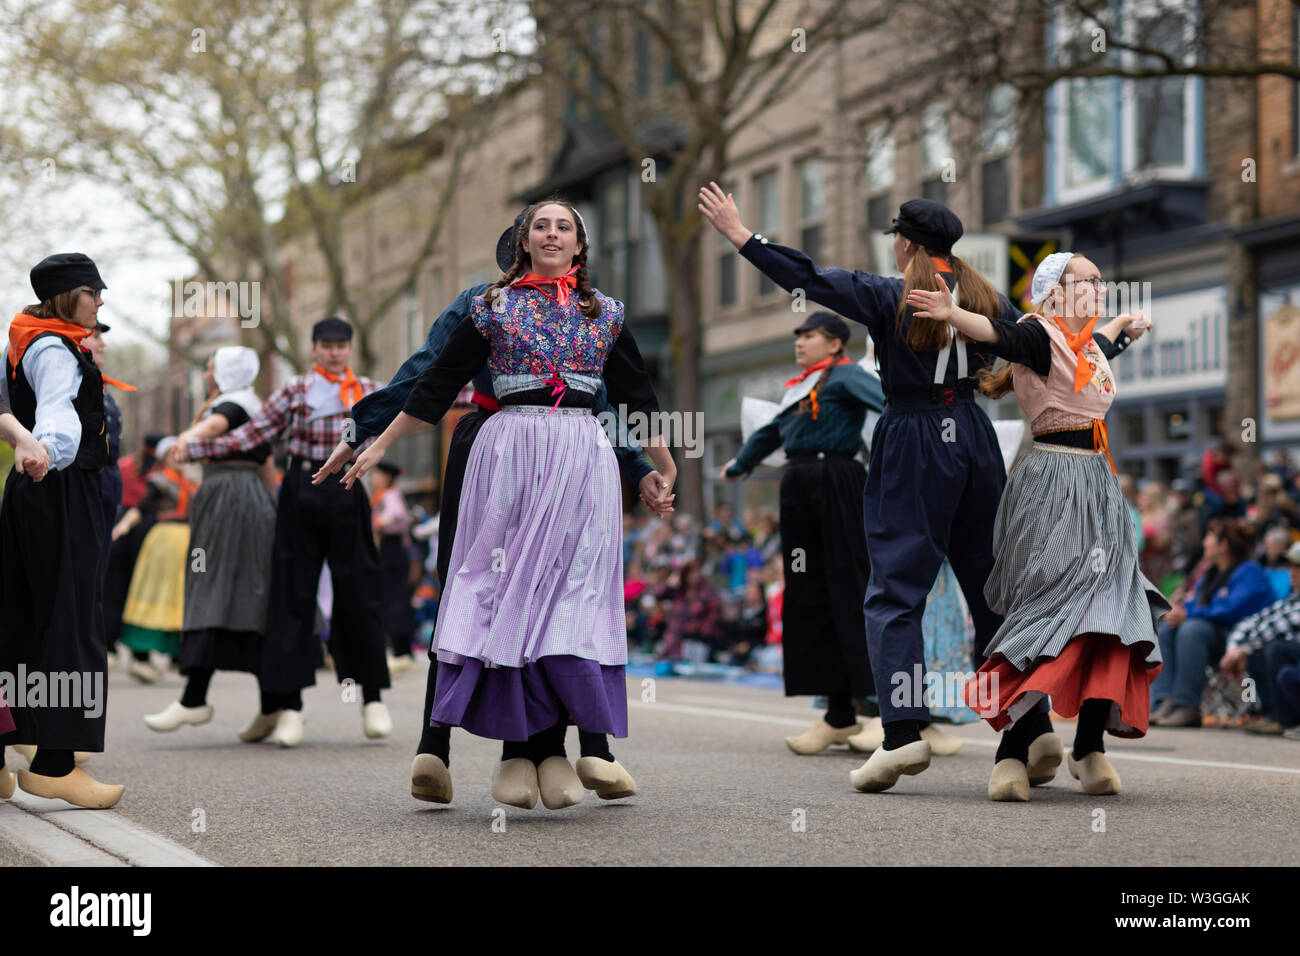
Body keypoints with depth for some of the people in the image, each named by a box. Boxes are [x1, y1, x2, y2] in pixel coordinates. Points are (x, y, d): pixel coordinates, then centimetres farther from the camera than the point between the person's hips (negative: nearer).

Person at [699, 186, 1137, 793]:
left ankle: (904, 730, -15)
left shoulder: (891, 297, -5)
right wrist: (1117, 338, 36)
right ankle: (1034, 727, 8)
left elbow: (808, 280, -11)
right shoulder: (986, 300, 9)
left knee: (895, 590, -4)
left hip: (914, 447, -5)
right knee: (994, 587, 10)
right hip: (973, 441, 5)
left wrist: (741, 235, -5)